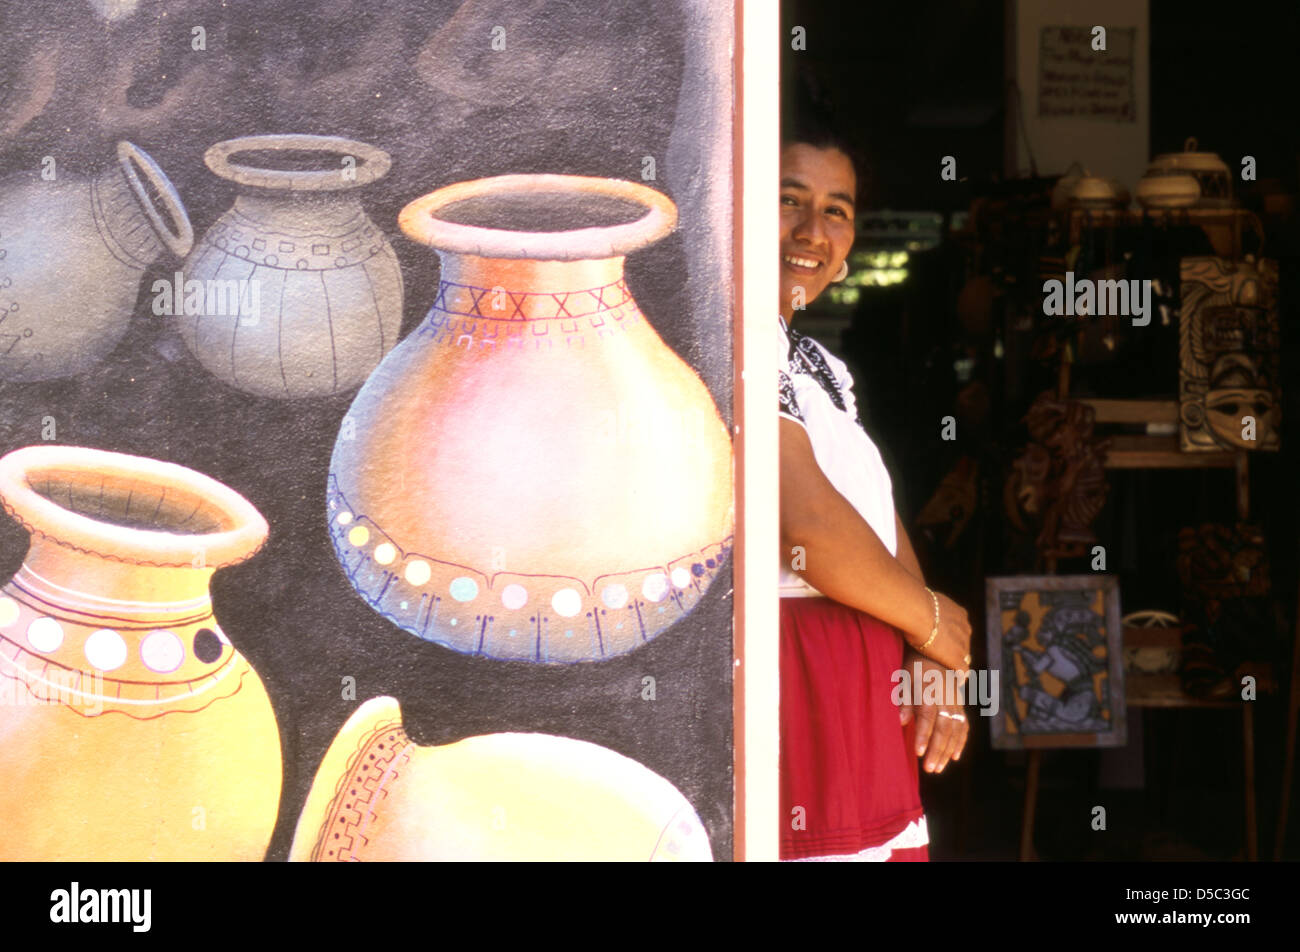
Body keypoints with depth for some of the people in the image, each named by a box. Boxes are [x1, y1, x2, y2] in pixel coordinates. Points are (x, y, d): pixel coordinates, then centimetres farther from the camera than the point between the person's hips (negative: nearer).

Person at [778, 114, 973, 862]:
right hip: (789, 659, -9)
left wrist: (932, 661, 1)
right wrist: (929, 621, -3)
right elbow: (805, 524, -19)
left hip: (869, 694, 9)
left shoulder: (821, 367, 18)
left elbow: (881, 519, 17)